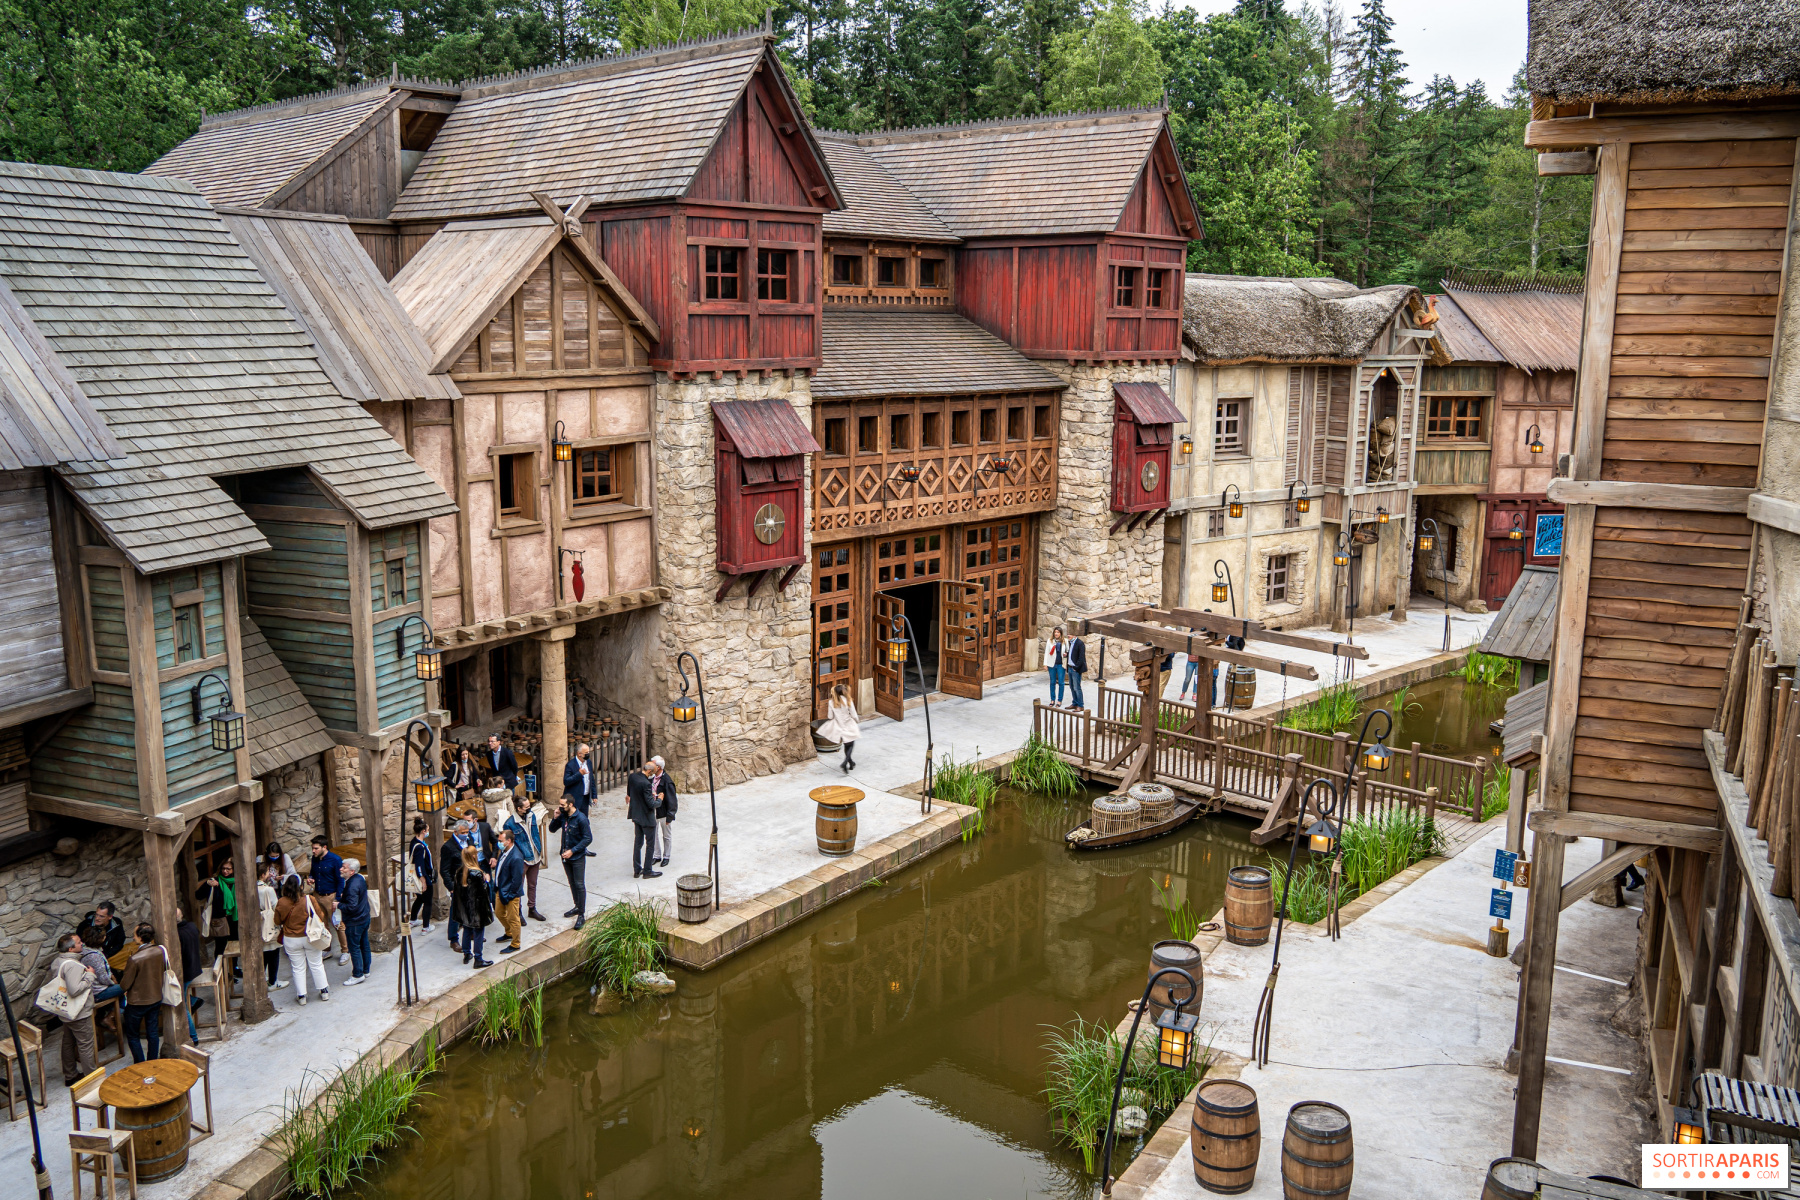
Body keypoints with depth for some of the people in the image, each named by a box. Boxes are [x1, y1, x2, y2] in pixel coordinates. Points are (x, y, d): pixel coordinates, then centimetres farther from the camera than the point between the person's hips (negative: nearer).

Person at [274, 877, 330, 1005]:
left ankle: (302, 996, 17)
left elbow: (277, 921, 0)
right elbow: (321, 916, -8)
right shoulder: (310, 900, -18)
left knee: (298, 968, 13)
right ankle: (324, 991, 23)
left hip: (291, 940, 1)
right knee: (316, 965, 15)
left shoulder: (281, 903, -13)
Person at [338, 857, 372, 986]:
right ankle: (365, 970, 30)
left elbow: (352, 906, -30)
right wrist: (344, 897, 13)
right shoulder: (360, 878, 2)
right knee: (364, 945, 18)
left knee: (354, 948, 2)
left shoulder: (352, 886, -27)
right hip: (365, 918, 10)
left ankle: (358, 975, 10)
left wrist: (339, 905, -16)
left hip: (354, 922, -10)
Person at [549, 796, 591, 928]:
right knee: (572, 883, 19)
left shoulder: (581, 819, -20)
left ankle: (581, 914, 2)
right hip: (565, 856, 7)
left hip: (577, 857, -7)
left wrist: (572, 851, -20)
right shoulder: (563, 816, -1)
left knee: (579, 885, -4)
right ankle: (577, 907, 35)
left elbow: (588, 838, -18)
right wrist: (555, 817, -9)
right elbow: (552, 829, 11)